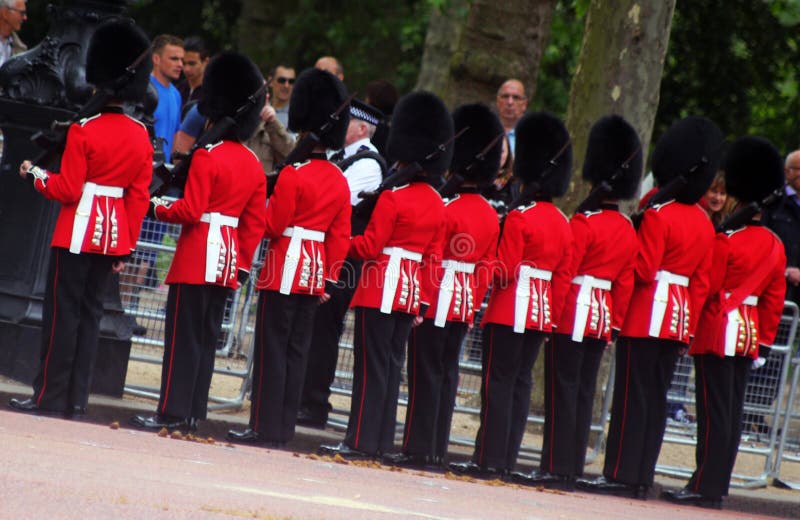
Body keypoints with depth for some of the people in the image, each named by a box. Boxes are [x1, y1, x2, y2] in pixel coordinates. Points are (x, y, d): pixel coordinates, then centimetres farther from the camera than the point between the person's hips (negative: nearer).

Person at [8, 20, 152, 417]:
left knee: (63, 312, -1)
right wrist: (126, 244, 13)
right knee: (90, 313, 10)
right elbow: (139, 198, 7)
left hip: (78, 231, -6)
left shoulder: (83, 130, -14)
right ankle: (77, 399, 9)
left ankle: (50, 396, -1)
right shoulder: (141, 136, 4)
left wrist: (35, 175, 5)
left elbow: (68, 190, -12)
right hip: (115, 234, 6)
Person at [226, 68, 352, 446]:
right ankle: (284, 428, 10)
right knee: (297, 351, 9)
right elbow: (340, 237, 9)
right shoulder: (340, 182, 8)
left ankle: (264, 426, -4)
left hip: (286, 268, -7)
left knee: (272, 348, -3)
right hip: (316, 272, 7)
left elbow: (273, 225, -11)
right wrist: (329, 280, 14)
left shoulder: (293, 175, -14)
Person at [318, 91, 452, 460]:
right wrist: (424, 300, 15)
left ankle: (360, 440, -5)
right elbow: (434, 258, 10)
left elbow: (369, 247, -12)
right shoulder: (437, 205, 8)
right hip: (412, 292, 7)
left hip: (382, 288, -7)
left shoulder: (393, 199, -14)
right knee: (391, 365, 10)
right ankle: (382, 441, 11)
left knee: (372, 364, -5)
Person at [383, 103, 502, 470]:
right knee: (446, 374, 11)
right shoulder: (491, 216, 7)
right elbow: (487, 268, 11)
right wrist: (473, 305, 17)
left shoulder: (447, 210, -15)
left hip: (438, 299, -7)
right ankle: (437, 450, 12)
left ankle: (417, 449, -4)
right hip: (465, 304, 7)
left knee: (426, 374, -4)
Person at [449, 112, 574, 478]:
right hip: (543, 314, 7)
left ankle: (488, 459, -6)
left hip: (511, 310, -7)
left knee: (498, 382, -5)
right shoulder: (562, 223, 9)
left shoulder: (519, 217, -14)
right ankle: (507, 459, 11)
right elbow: (563, 278, 12)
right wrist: (552, 317, 17)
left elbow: (504, 271, -17)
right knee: (521, 383, 10)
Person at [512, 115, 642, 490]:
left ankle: (555, 469, -6)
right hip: (603, 318, 7)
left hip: (573, 315, -7)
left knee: (562, 391, -5)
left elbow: (564, 272, -14)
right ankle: (572, 470, 11)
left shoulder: (584, 223, -13)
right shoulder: (628, 231, 9)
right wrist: (615, 324, 19)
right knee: (583, 393, 10)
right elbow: (625, 284, 13)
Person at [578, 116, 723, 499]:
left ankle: (621, 475, -5)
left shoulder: (658, 216, -13)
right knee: (657, 398, 9)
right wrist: (689, 330, 15)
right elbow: (702, 284, 11)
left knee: (633, 395, -4)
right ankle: (643, 478, 10)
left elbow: (643, 271, -16)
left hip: (648, 317, -7)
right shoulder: (704, 224, 9)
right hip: (681, 319, 7)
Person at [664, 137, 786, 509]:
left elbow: (705, 287, -12)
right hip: (749, 334, 7)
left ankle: (705, 487, -5)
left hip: (719, 329, -7)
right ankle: (719, 486, 12)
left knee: (714, 411, -6)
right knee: (733, 412, 9)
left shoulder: (725, 241, -15)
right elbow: (774, 300, 11)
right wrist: (765, 342, 18)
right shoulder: (775, 246, 7)